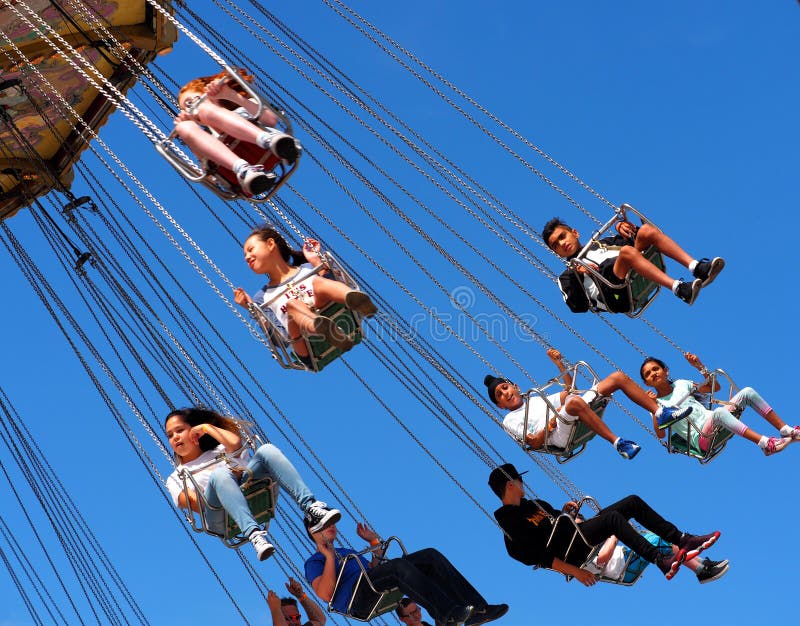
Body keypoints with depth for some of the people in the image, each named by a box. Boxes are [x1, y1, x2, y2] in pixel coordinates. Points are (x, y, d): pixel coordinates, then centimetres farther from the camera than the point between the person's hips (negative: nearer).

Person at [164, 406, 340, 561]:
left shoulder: (219, 451, 38)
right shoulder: (175, 478, 31)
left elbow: (235, 442, 11)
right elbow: (190, 501, 7)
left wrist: (207, 427, 20)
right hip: (221, 520, -2)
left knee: (267, 449, -23)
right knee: (219, 474, -35)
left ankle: (310, 507, -37)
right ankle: (253, 533, -56)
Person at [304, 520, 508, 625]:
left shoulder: (346, 552, 37)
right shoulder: (314, 561, 13)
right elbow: (325, 594, -7)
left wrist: (375, 543, 26)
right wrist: (329, 556, -7)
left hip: (382, 589, 8)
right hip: (357, 600, -8)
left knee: (430, 555, -13)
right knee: (399, 564, -36)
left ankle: (477, 609, -26)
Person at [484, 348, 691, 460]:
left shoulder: (538, 398, 35)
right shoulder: (510, 420, 14)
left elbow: (570, 389, 33)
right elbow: (534, 443, -1)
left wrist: (559, 363, 21)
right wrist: (552, 422, -12)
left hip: (581, 423, 8)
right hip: (562, 436, -8)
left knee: (619, 377, 0)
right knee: (575, 402, -42)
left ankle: (660, 412, -10)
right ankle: (618, 443, -38)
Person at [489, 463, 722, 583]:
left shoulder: (533, 504, 20)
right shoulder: (509, 520, -10)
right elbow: (536, 556, -19)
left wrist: (565, 510, 6)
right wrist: (574, 571, -24)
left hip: (579, 529, 10)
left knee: (633, 502, -1)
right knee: (612, 517, -33)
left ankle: (683, 539, -3)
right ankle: (662, 562, -38)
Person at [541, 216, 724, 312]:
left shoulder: (602, 243, 38)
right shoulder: (567, 276, 23)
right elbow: (578, 306, 4)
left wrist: (624, 227, 12)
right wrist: (577, 275, -9)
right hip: (619, 295, -5)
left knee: (647, 230, -13)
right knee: (626, 251, -31)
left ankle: (697, 267, -29)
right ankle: (680, 289, -46)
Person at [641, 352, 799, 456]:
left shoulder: (681, 384, 18)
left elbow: (715, 387, 23)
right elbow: (660, 434, -8)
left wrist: (700, 366, 11)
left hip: (713, 424, 7)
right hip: (700, 438, -6)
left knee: (747, 392, -7)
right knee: (718, 412, -39)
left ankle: (786, 431, -7)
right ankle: (766, 444, -41)